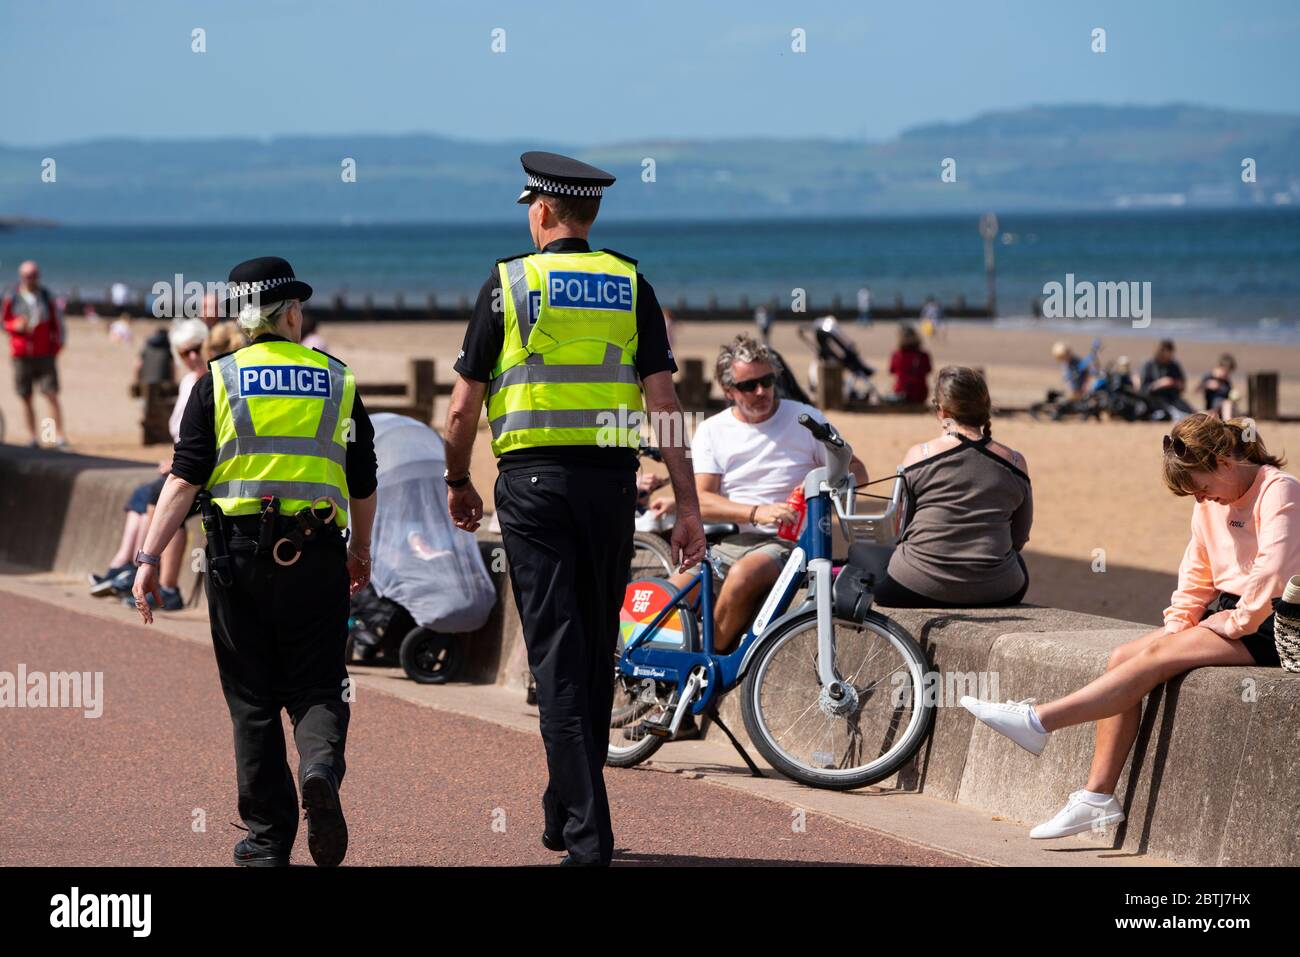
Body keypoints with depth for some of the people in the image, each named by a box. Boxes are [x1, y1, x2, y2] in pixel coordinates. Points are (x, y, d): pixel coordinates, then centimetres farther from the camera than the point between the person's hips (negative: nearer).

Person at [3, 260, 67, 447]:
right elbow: (5, 322, 9)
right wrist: (16, 325, -12)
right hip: (21, 356, 1)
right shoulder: (12, 298, 4)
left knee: (51, 395, -11)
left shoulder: (46, 297, 5)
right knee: (26, 399, 3)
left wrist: (56, 345, 2)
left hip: (45, 355, -1)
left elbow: (56, 323, 12)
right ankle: (32, 437, 9)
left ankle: (59, 436, -11)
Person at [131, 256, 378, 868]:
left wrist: (149, 557, -5)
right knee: (316, 686, 7)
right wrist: (361, 549, 30)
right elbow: (364, 485, 14)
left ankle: (268, 840, 8)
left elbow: (185, 478, -6)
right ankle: (321, 767, -26)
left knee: (252, 700, 7)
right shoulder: (338, 381, 8)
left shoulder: (219, 382, 2)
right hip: (316, 556, 1)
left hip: (239, 557, 0)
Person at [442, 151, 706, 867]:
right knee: (596, 654, 15)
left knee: (558, 656, -3)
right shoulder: (629, 285, 6)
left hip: (534, 483, -3)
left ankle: (587, 833, -11)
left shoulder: (509, 283, 0)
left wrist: (458, 483, 18)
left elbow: (463, 410, 1)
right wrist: (687, 505, 1)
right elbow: (663, 401, -1)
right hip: (611, 481, 3)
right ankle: (565, 814, 26)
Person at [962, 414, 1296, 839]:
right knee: (1122, 658, -11)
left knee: (1156, 658, -25)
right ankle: (1098, 796, -16)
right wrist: (1178, 623, 3)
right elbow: (1196, 575, 19)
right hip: (1226, 612, 9)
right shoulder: (1211, 502, 17)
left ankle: (1039, 721, -28)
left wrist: (1236, 622, -15)